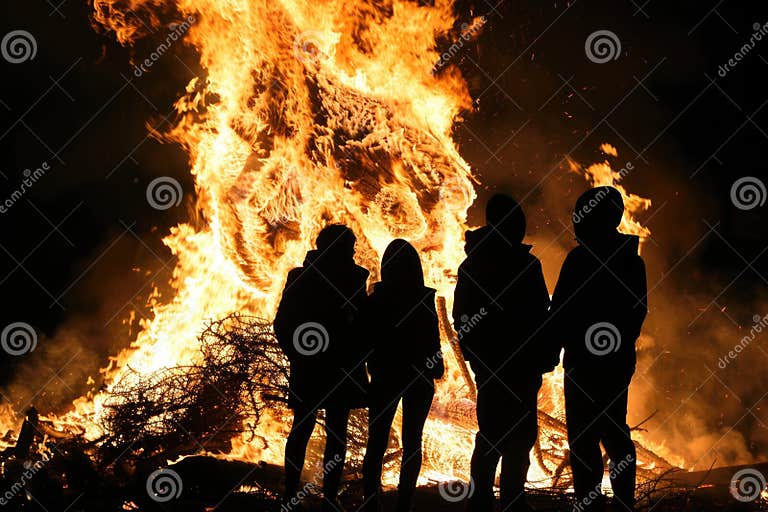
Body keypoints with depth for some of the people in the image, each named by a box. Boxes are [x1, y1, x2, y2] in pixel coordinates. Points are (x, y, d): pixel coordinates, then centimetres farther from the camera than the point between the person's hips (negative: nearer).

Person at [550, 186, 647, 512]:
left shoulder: (581, 258, -14)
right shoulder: (632, 259, 8)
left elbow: (560, 311, -13)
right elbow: (639, 311, 14)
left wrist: (561, 341, 3)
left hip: (585, 360, -8)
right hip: (621, 358, 8)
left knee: (583, 436, -4)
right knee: (615, 431, 17)